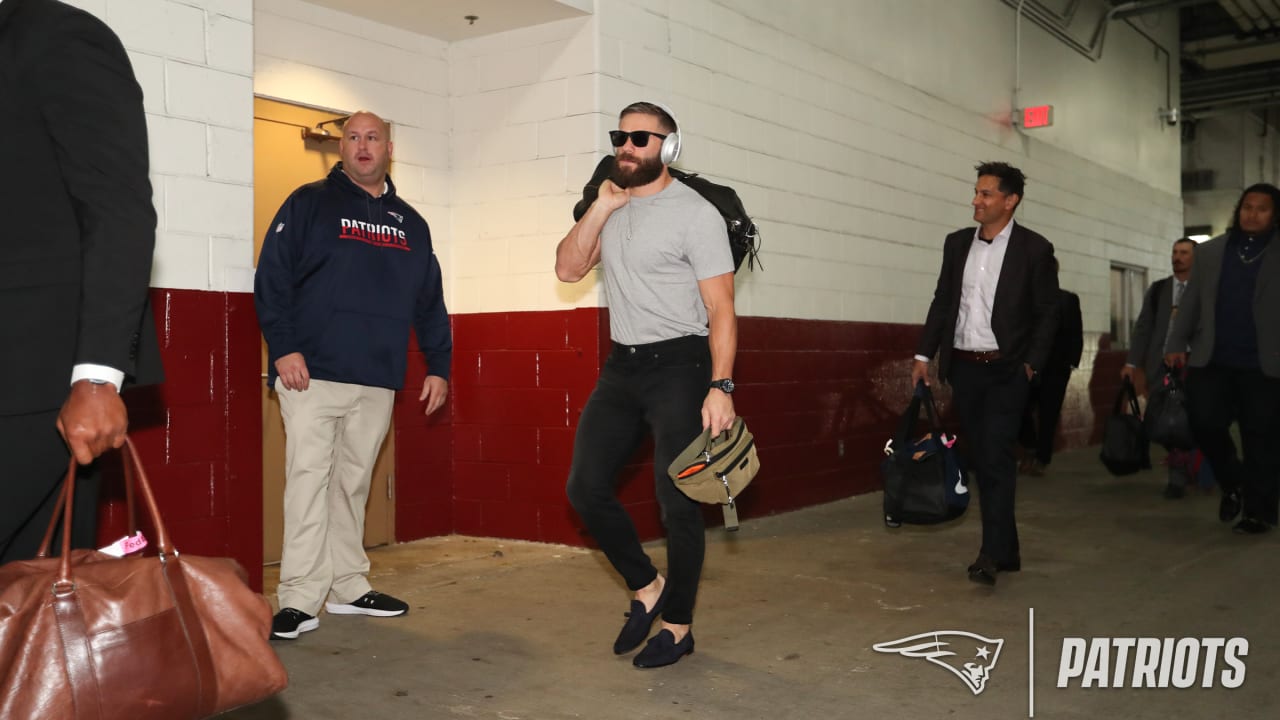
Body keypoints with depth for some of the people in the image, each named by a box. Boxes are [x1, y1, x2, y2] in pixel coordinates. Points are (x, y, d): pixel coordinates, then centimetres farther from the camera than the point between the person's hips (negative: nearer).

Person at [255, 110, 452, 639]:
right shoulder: (309, 203, 3)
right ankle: (300, 599, -3)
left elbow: (430, 301, 18)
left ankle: (349, 587, 19)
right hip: (312, 374, -4)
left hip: (378, 381, 4)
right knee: (309, 479, -7)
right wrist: (283, 347, -15)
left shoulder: (410, 223, 17)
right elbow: (272, 277, -4)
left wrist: (438, 366, 12)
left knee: (354, 483, 10)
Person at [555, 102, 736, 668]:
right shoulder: (611, 209, 12)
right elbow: (568, 269, 3)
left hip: (678, 366, -6)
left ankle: (678, 625, 15)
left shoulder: (695, 213, -8)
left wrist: (721, 386, -22)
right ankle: (646, 587, 23)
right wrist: (601, 207, -7)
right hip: (621, 366, 7)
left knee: (676, 502, -2)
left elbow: (721, 307, -13)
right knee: (585, 487, 4)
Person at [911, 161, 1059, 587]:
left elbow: (1048, 313, -2)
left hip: (1006, 370, -5)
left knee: (996, 458, -12)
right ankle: (1006, 551, 19)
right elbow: (942, 303, 12)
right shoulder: (958, 243, 9)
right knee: (981, 460, 8)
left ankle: (992, 553, -10)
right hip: (963, 367, 5)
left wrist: (1031, 364, -9)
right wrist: (923, 355, 6)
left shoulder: (1035, 249, -4)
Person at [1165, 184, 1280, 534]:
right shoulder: (1209, 252, 12)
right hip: (1212, 360, 3)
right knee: (1204, 423, -5)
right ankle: (1232, 482, 22)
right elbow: (1191, 302, 12)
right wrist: (1177, 343, 4)